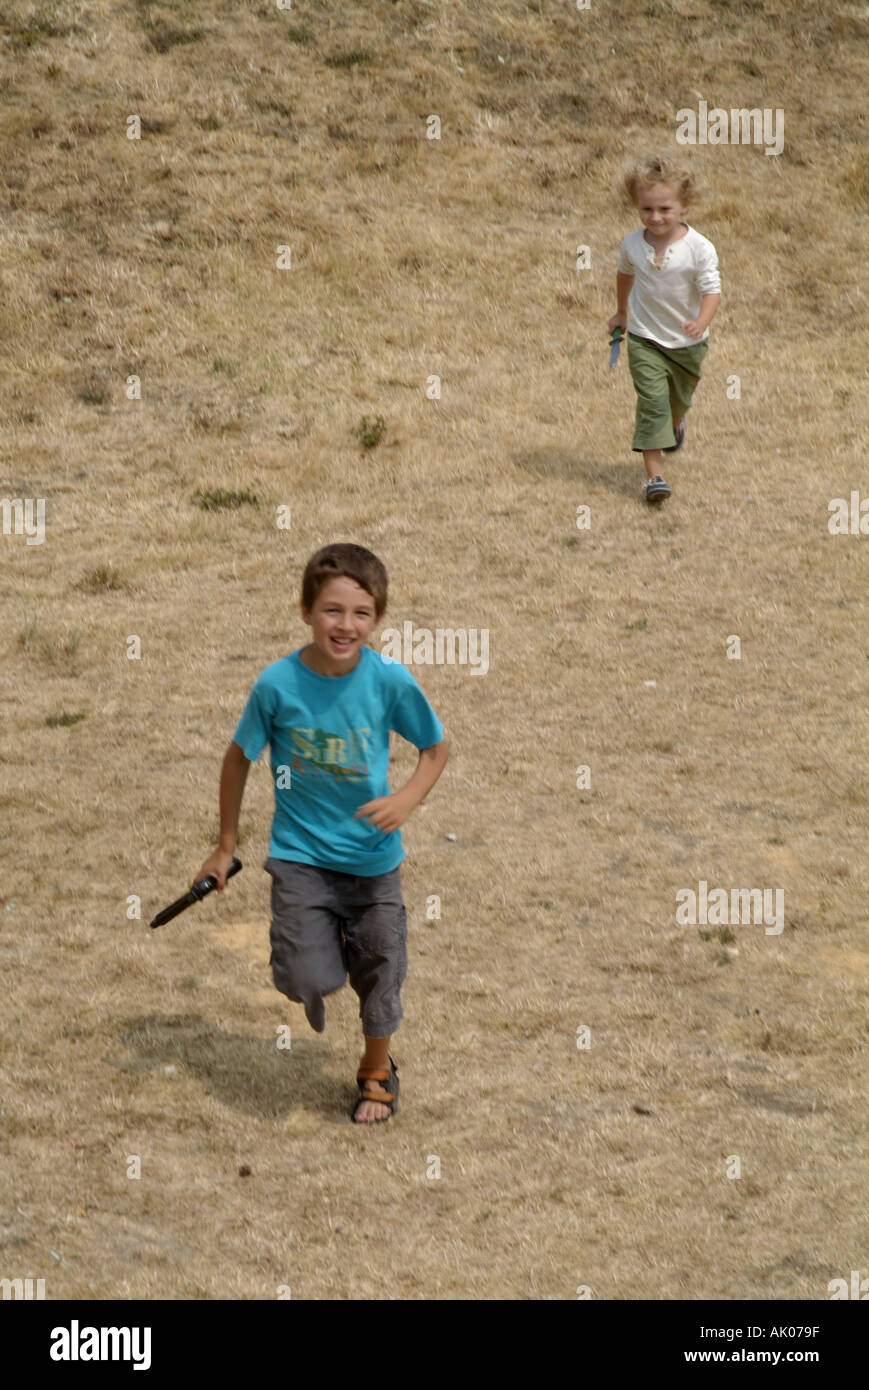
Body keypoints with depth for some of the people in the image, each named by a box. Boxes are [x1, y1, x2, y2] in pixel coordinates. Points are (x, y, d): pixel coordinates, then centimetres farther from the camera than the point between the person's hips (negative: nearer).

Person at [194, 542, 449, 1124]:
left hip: (373, 857, 1)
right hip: (300, 855, -1)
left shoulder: (390, 681, -15)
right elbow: (239, 757, 0)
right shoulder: (278, 683, -16)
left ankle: (377, 1070, 42)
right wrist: (226, 846, 6)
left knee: (379, 973, 12)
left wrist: (406, 800, -19)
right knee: (305, 978, -14)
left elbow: (437, 747, 0)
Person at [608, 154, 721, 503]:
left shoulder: (699, 248, -19)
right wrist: (622, 311, 26)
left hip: (687, 343, 0)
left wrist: (702, 322, -41)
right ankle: (653, 475, -15)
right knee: (652, 401, -14)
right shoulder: (631, 245, -8)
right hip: (644, 339, 0)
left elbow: (712, 290, -22)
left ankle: (676, 424, 60)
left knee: (679, 398, 23)